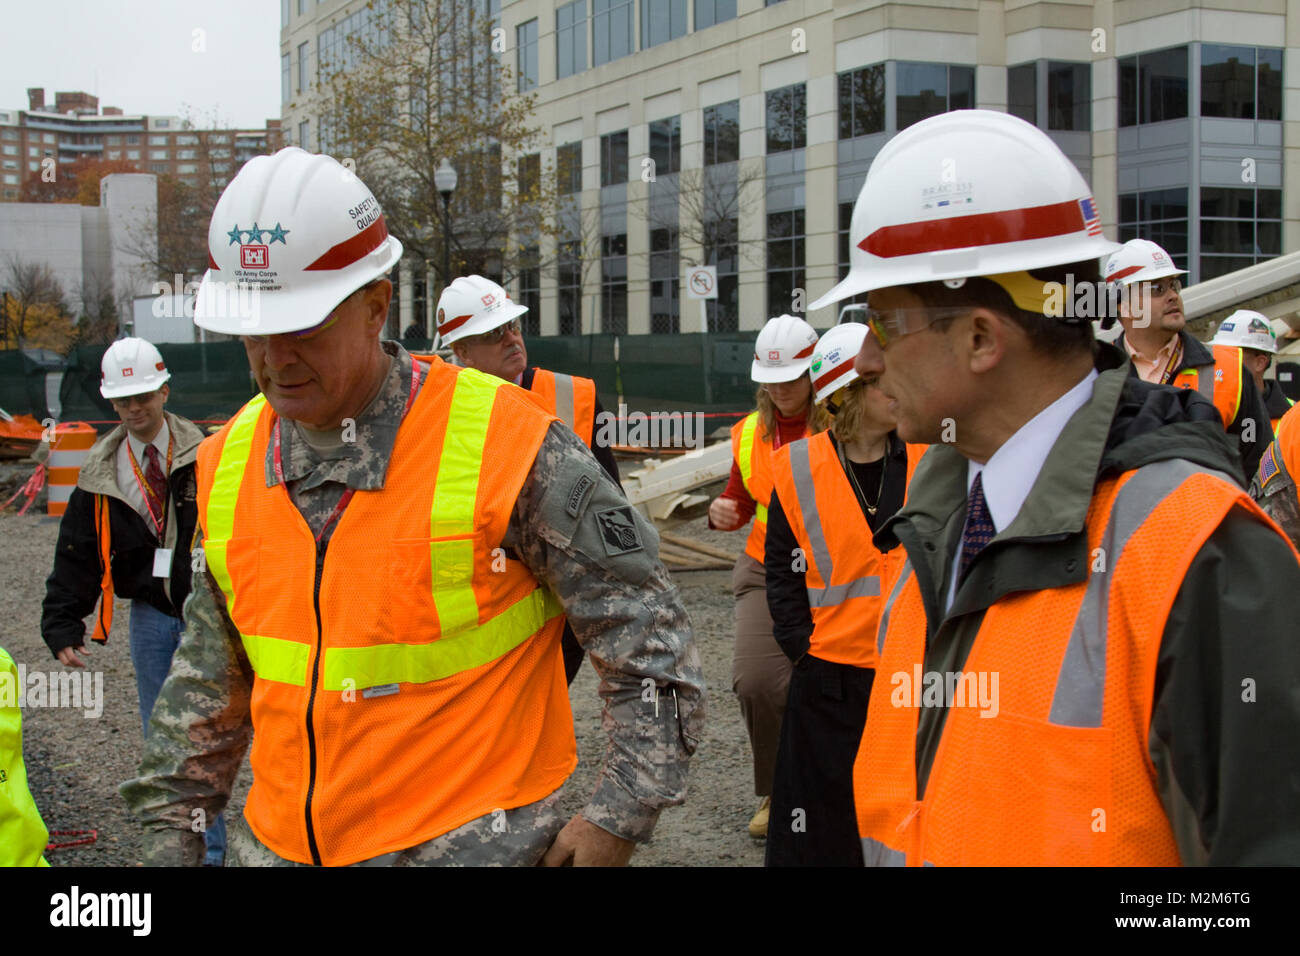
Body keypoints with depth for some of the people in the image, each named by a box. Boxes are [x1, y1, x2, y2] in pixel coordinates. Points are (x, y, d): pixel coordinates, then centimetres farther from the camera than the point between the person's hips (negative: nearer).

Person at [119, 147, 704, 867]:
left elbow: (648, 639, -10)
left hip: (467, 839, -5)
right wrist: (170, 822, 14)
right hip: (280, 842, 6)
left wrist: (619, 817, -12)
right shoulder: (229, 463, 2)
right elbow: (211, 671, 15)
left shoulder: (503, 445, -16)